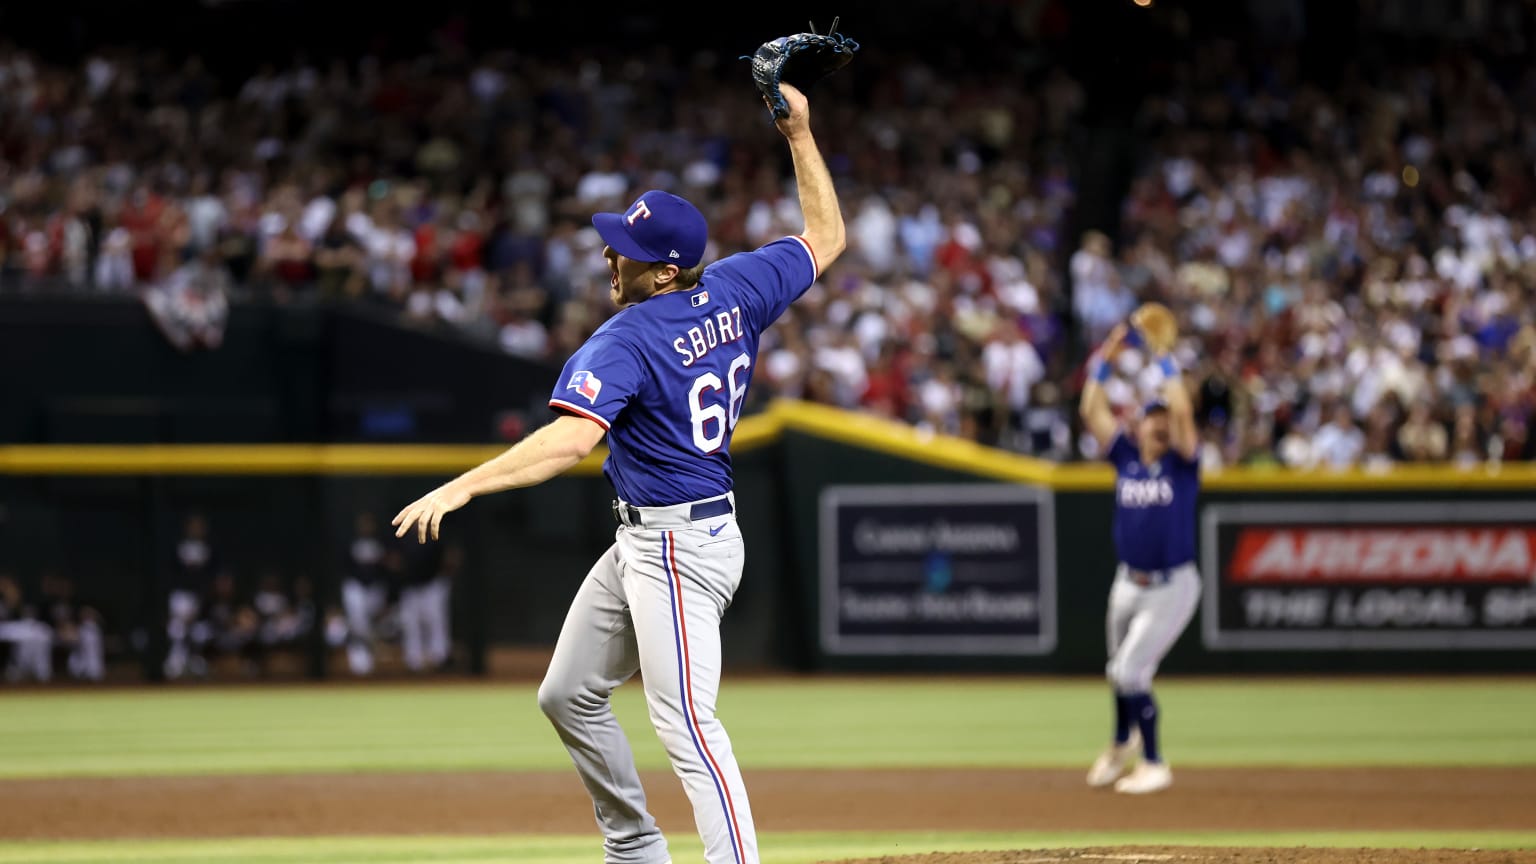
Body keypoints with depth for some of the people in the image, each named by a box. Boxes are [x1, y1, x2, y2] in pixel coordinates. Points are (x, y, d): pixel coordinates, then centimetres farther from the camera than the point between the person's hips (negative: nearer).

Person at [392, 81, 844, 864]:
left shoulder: (625, 341, -21)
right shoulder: (735, 292, 2)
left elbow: (571, 438, -34)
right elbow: (826, 237, 13)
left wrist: (463, 486, -37)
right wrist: (800, 137, 12)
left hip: (679, 550, -10)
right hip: (642, 541, 10)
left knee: (685, 722, -15)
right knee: (570, 696, 19)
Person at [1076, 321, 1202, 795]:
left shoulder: (1181, 463, -5)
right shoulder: (1126, 458, 5)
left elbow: (1184, 412, -20)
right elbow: (1092, 413, 1)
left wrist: (1165, 362, -13)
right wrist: (1104, 361, -3)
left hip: (1172, 587, -5)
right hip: (1129, 584, 5)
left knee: (1130, 672, -10)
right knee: (1120, 672, 17)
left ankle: (1154, 765, 2)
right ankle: (1122, 747, 41)